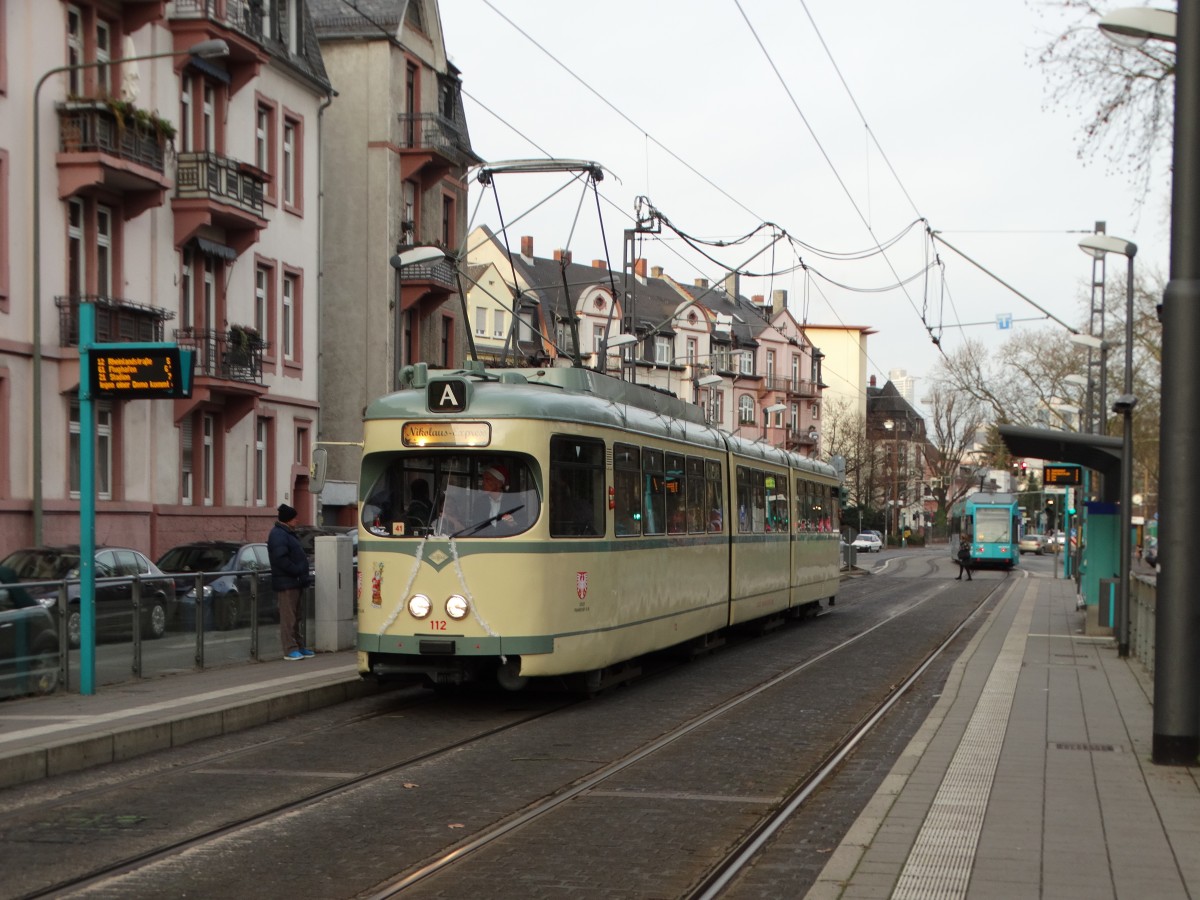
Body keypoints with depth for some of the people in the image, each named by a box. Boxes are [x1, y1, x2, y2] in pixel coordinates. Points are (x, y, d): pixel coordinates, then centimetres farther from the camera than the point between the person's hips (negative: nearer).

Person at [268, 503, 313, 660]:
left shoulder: (287, 533, 19)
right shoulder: (278, 535, -14)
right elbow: (281, 560, -23)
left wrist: (303, 574, 14)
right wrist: (299, 572, -21)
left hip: (294, 582, 11)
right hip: (286, 583, -11)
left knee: (295, 617, 14)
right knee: (288, 617, -8)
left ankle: (299, 647, 20)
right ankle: (290, 649, -8)